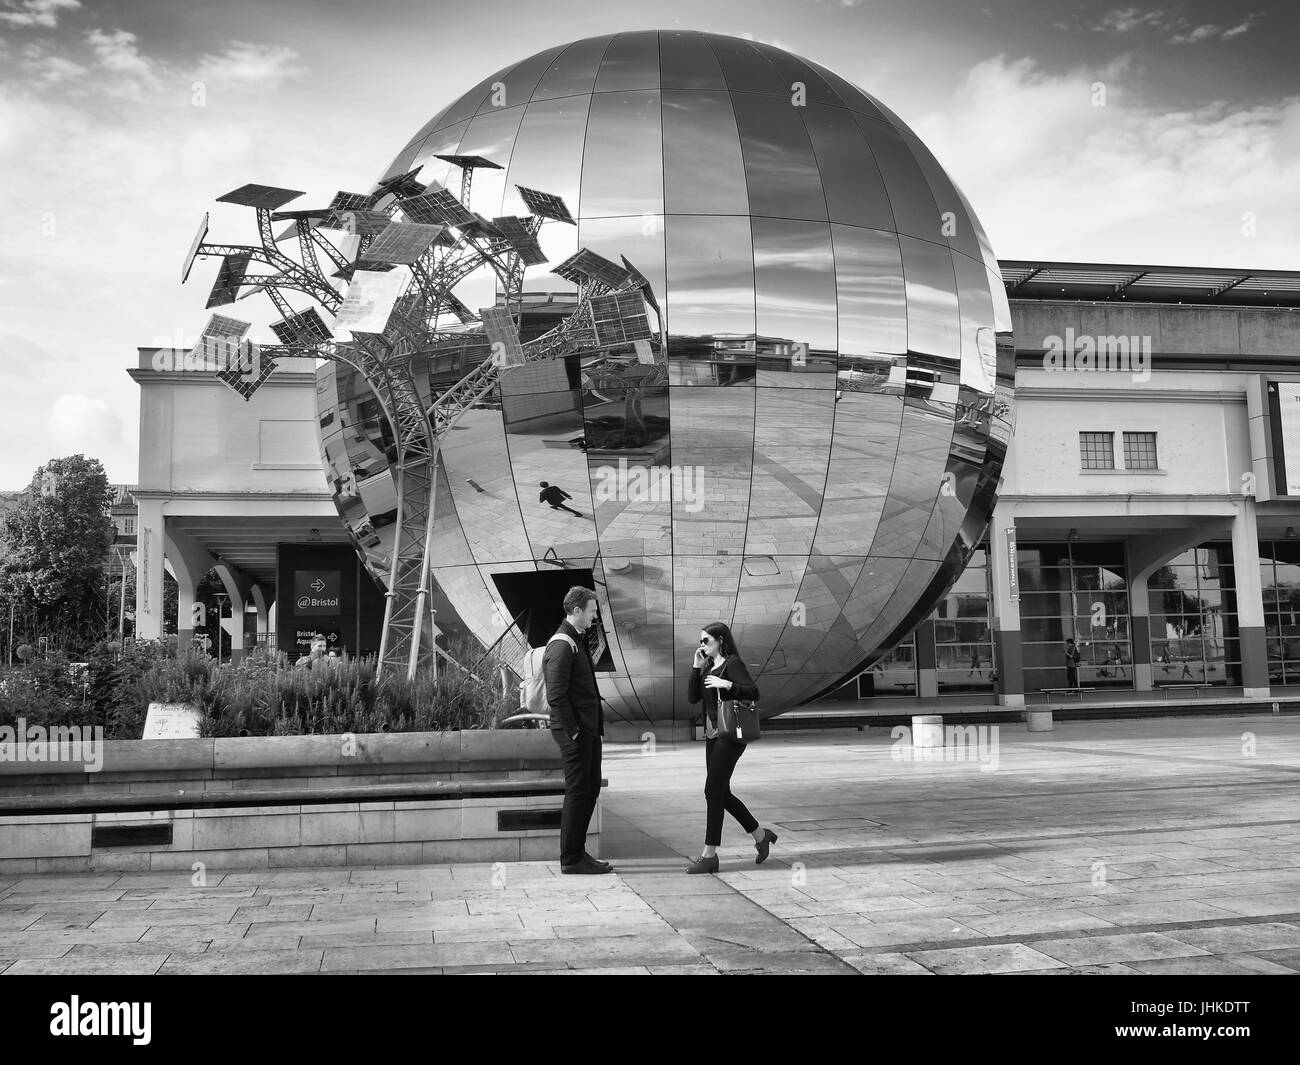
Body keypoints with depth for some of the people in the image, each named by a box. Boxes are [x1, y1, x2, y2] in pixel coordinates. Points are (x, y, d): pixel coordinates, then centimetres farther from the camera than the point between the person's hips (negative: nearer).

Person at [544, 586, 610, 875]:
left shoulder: (577, 640, 16)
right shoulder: (562, 646, -17)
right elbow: (556, 696, -22)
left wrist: (595, 726, 15)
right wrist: (572, 732, -20)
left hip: (589, 729, 10)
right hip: (575, 732, -10)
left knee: (590, 789, 15)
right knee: (578, 792, -3)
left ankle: (577, 852, 24)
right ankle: (571, 859, 6)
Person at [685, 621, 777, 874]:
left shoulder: (732, 663, -9)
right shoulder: (708, 666, 14)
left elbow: (753, 692, -17)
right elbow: (692, 698, 7)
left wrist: (726, 684, -27)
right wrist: (696, 667, 1)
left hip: (730, 736, -9)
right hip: (712, 736, 9)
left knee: (713, 790, -9)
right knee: (721, 793, 12)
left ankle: (709, 855, -4)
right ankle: (760, 835, 28)